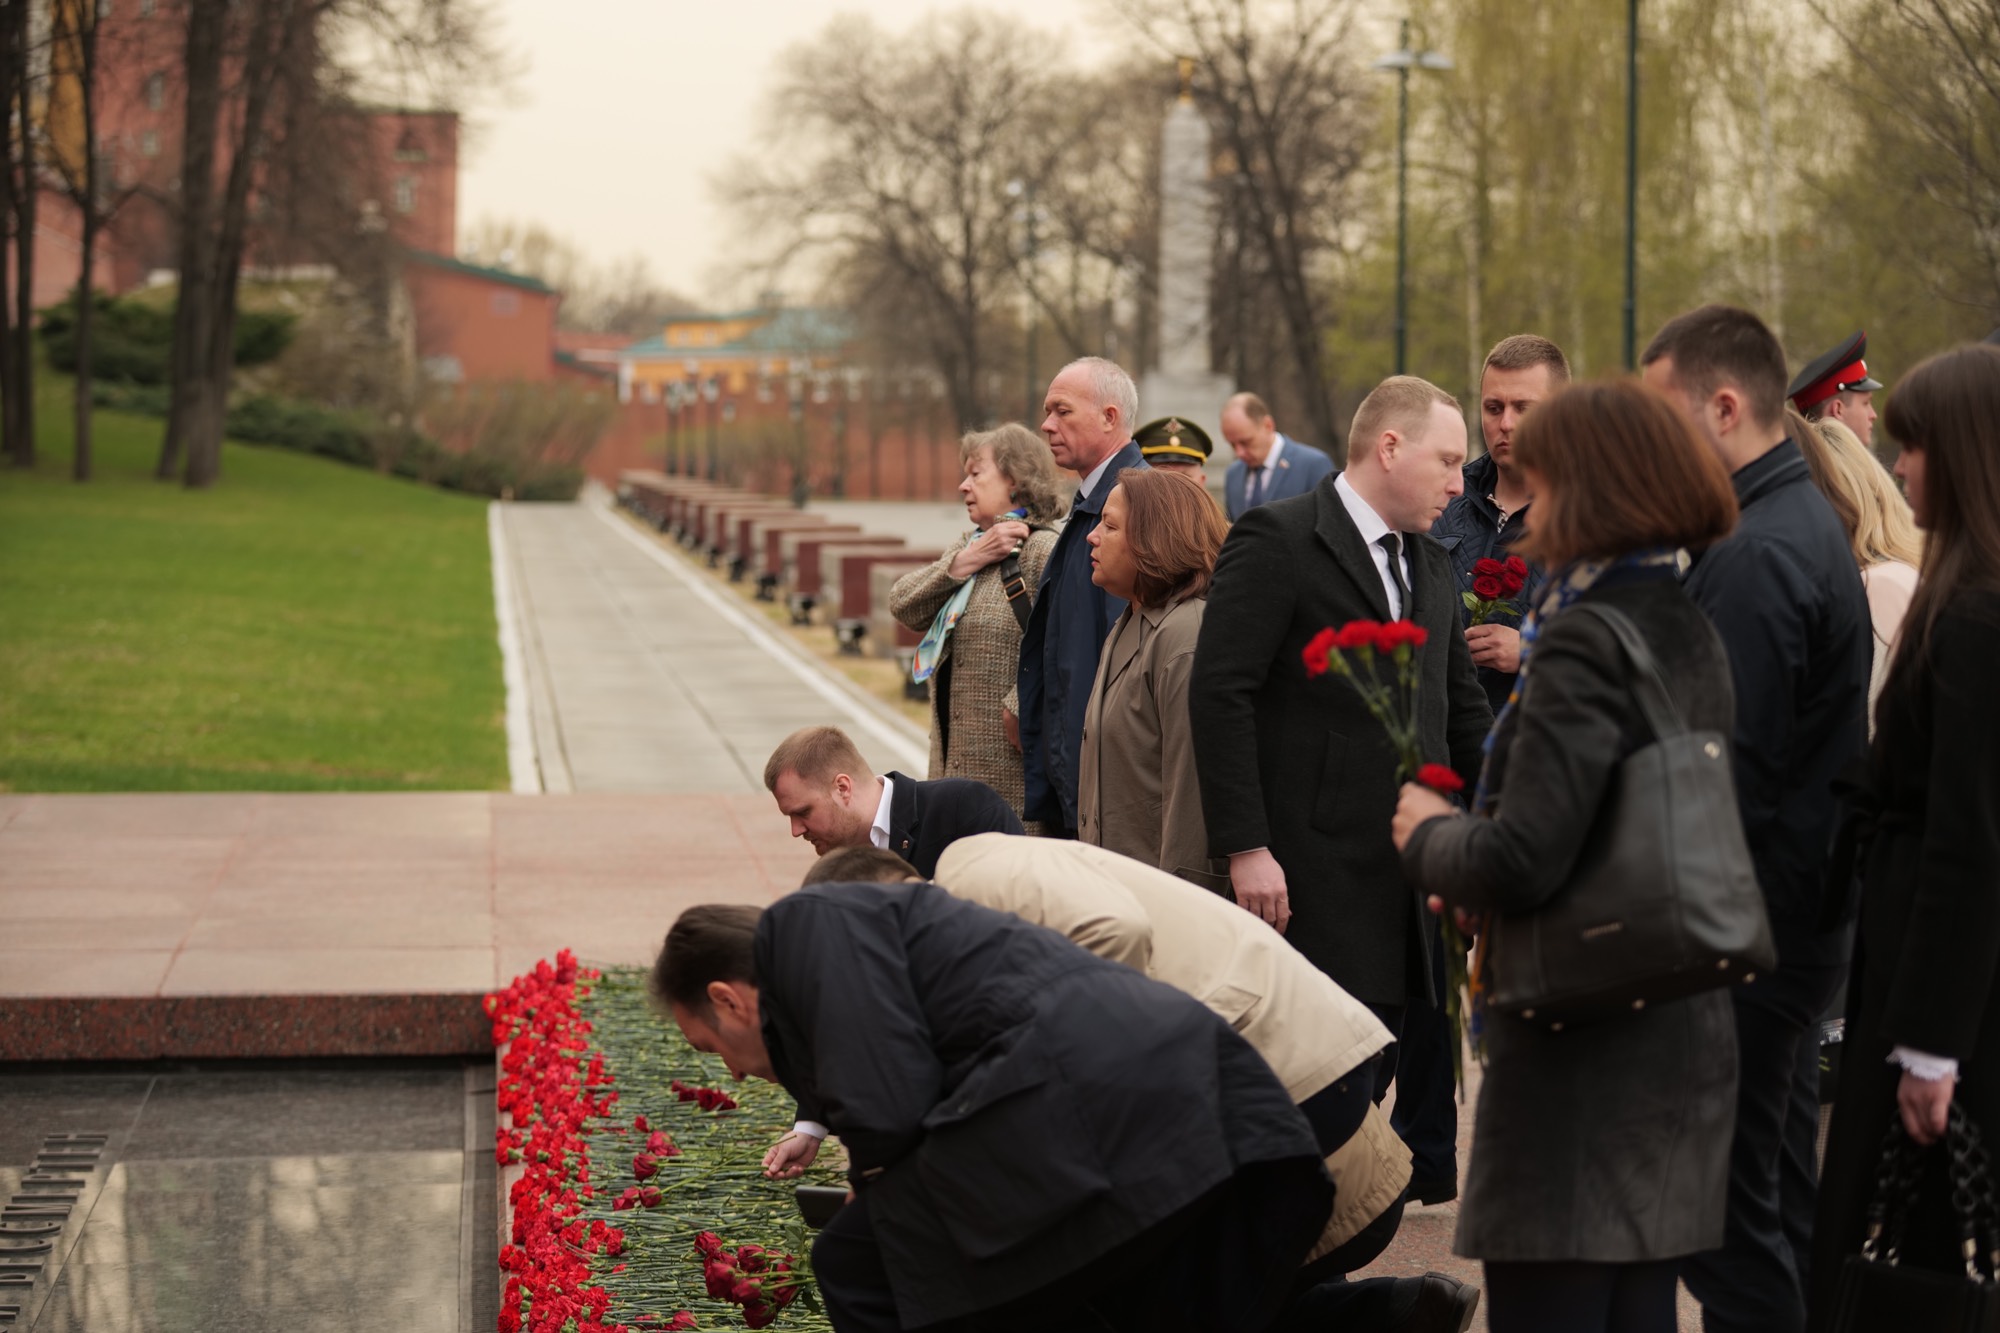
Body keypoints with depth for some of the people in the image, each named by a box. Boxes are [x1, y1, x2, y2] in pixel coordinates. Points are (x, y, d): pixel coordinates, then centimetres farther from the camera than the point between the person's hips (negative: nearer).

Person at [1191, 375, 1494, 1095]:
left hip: (1406, 884, 7)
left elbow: (1462, 712, 22)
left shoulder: (1433, 568, 18)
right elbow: (1221, 696, -14)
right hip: (1313, 884, -7)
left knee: (1369, 1083, 8)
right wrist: (1246, 847, -19)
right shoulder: (1277, 541, -7)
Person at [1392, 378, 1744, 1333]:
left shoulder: (1583, 645, -17)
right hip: (1682, 1043, 9)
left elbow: (1520, 862, -24)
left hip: (1579, 1054, -9)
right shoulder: (1689, 629, 11)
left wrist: (1429, 835, -4)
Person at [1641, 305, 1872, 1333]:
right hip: (1799, 919, 11)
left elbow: (1732, 774, -23)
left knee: (1729, 1218, -5)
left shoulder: (1758, 554, -19)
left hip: (1750, 930, -11)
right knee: (1781, 1193, 19)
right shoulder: (1803, 523, 13)